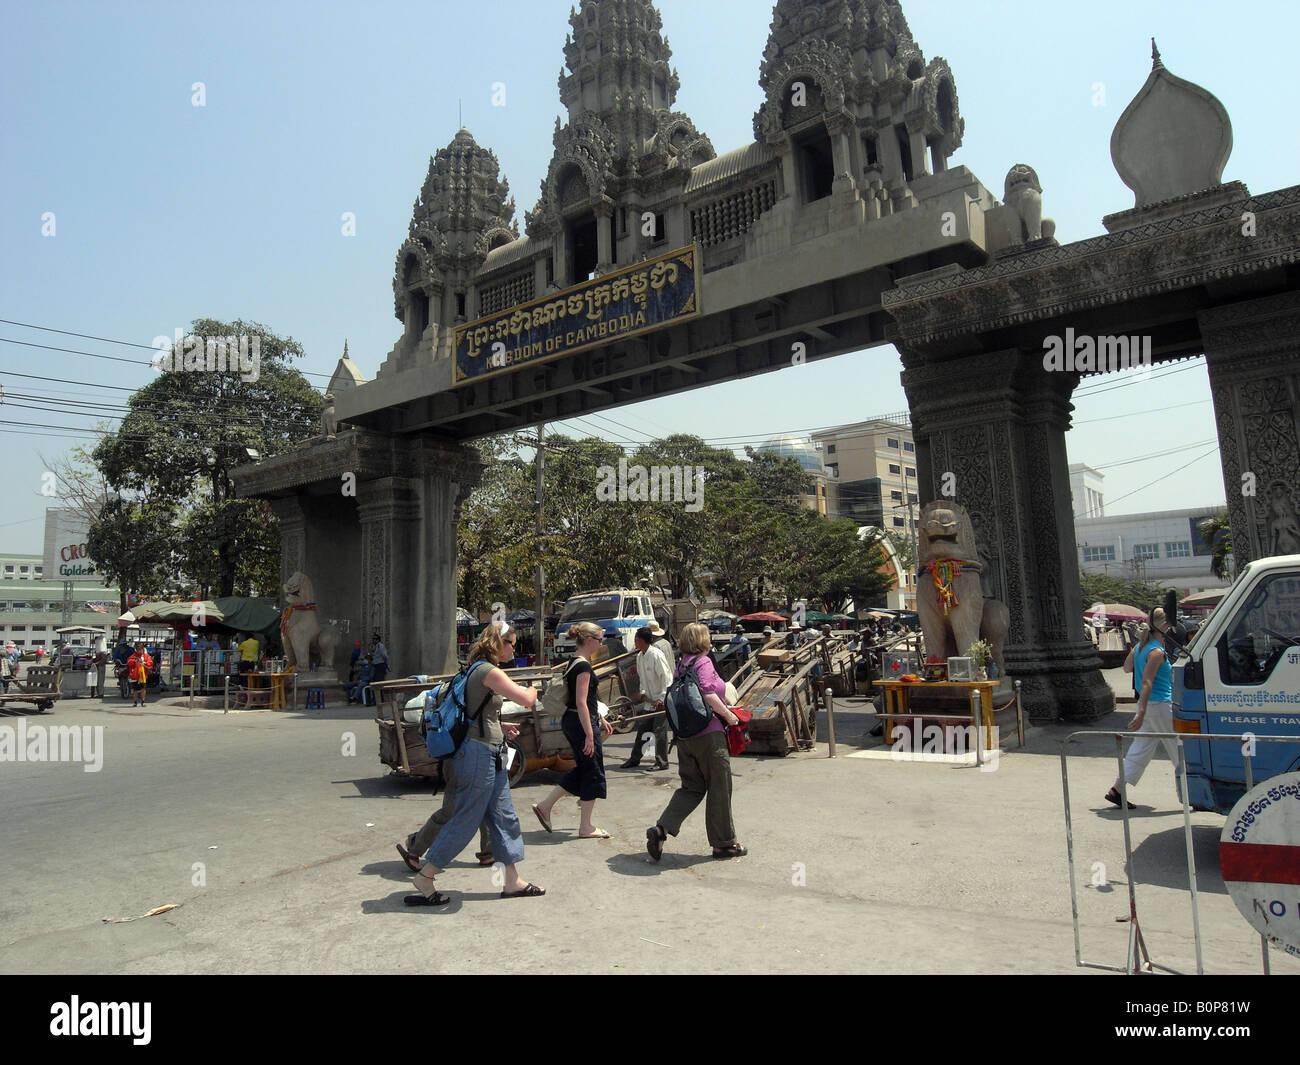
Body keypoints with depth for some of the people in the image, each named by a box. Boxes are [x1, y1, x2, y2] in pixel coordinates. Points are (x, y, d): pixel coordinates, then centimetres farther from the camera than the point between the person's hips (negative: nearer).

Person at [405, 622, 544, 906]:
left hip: (489, 755, 10)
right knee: (466, 821, 0)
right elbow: (527, 700, -20)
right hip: (479, 753, -10)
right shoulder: (490, 672, -18)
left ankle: (512, 881, 21)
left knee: (504, 816, 13)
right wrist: (532, 690, 2)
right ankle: (424, 878, 12)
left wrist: (499, 726, 13)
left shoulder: (477, 670, 12)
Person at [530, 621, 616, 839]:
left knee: (583, 770, 19)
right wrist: (589, 735, -22)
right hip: (582, 722, -10)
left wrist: (600, 719, 27)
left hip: (571, 721, 10)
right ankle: (586, 828, 12)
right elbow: (581, 703, -22)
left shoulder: (575, 663, 13)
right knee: (592, 772, 2)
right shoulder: (583, 666, -18)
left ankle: (545, 806, 20)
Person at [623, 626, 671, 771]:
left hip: (662, 700, -8)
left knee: (660, 731, -4)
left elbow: (667, 678, -21)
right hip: (649, 700, 8)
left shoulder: (656, 655, -19)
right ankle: (635, 759, 23)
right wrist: (642, 693, 8)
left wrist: (661, 699, -22)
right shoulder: (640, 656, 9)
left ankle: (662, 763, 6)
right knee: (642, 728, 12)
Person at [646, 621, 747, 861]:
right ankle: (723, 843, 15)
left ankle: (661, 828, -2)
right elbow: (708, 695, -22)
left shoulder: (681, 665, 13)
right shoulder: (703, 662, -11)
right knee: (719, 789, 5)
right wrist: (729, 715, -9)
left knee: (691, 788, 13)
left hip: (685, 736, 8)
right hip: (708, 734, -8)